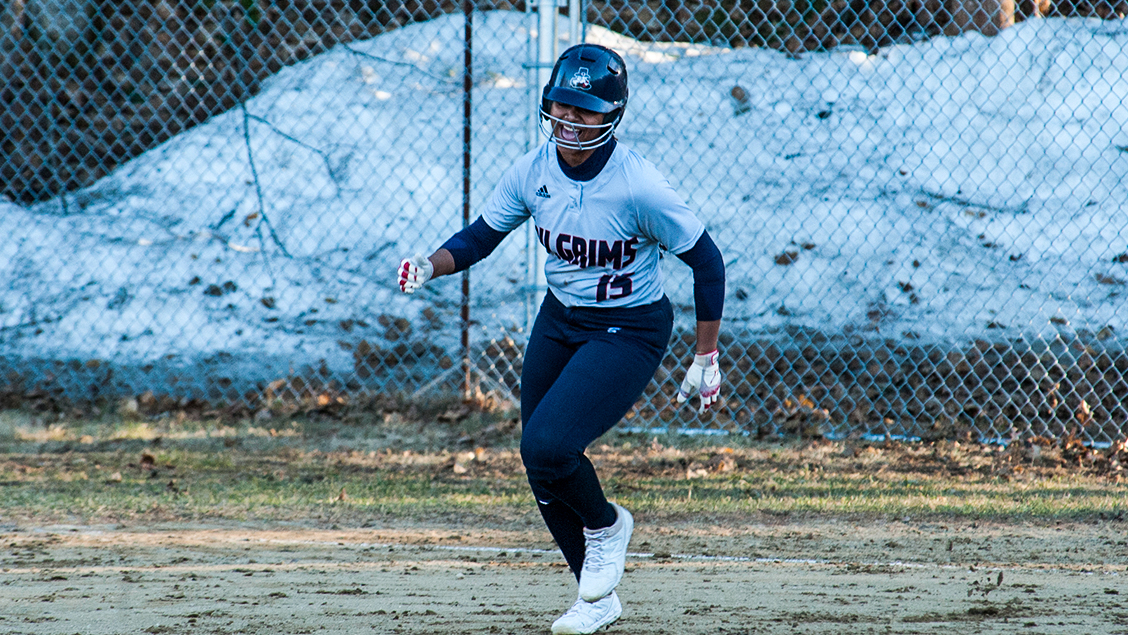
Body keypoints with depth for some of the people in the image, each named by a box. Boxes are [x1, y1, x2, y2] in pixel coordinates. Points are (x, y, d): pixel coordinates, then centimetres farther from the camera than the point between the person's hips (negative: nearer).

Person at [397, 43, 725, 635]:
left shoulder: (638, 186, -25)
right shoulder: (532, 172, -9)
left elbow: (706, 260, -15)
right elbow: (480, 236, 2)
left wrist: (706, 358, -10)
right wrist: (430, 265, -20)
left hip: (630, 331, -6)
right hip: (558, 320, 6)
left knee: (547, 445, -24)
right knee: (541, 468, 8)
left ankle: (606, 524, 9)